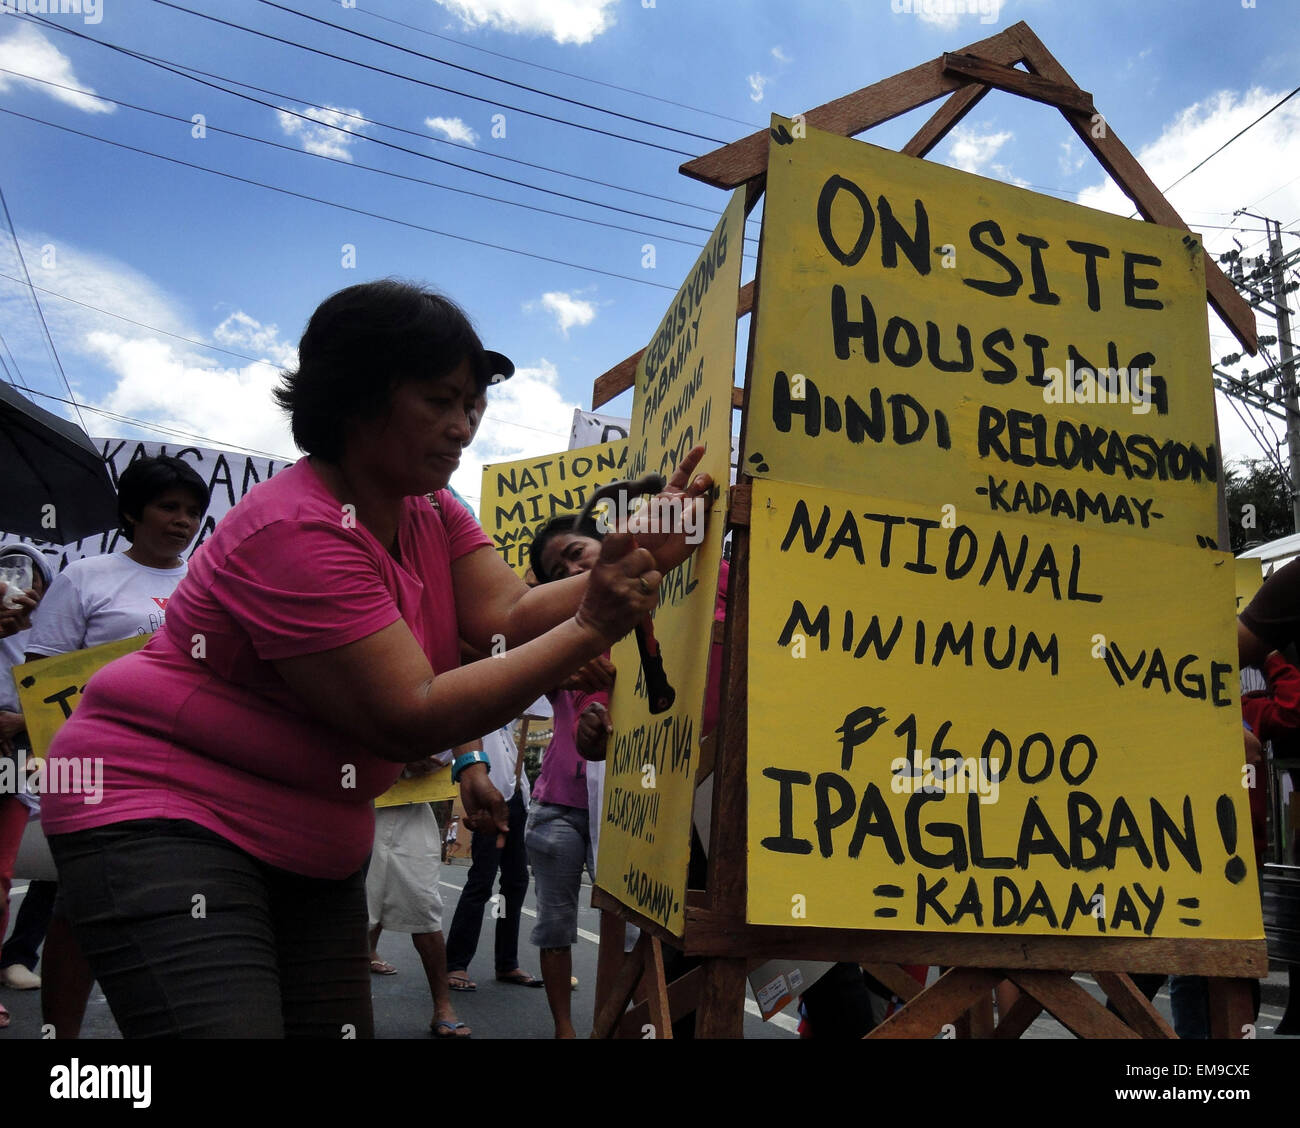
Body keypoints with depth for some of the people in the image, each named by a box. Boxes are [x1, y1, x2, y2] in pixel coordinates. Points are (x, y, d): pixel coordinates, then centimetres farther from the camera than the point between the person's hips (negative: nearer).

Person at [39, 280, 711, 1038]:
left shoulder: (431, 514, 5)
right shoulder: (298, 532, -24)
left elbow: (512, 615, -9)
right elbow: (410, 720, -27)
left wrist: (645, 559, -21)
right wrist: (590, 629, -30)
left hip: (311, 839, 8)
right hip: (164, 813, -8)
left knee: (339, 1029, 7)